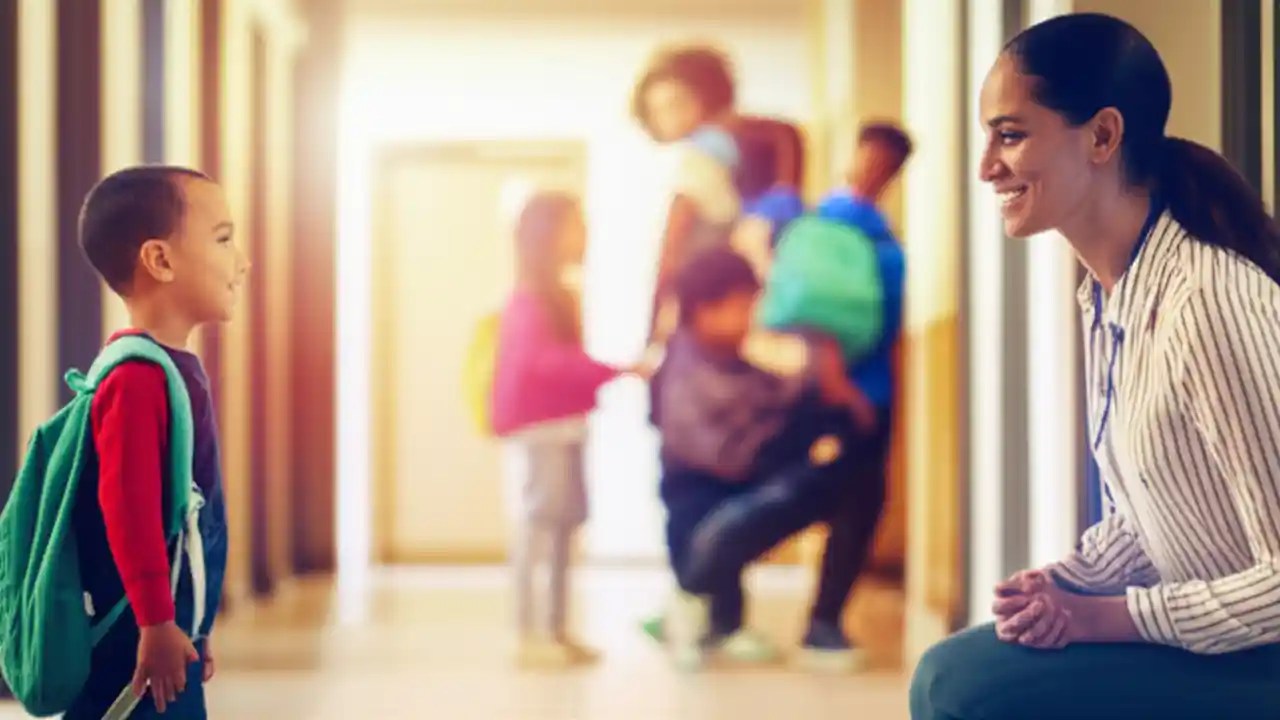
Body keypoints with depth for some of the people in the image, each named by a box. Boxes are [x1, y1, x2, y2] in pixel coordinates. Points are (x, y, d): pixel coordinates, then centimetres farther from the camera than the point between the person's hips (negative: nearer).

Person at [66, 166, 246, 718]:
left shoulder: (175, 368, 13)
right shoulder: (138, 378, -19)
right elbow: (127, 506, -23)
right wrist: (156, 623, -21)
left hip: (170, 632, 10)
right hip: (135, 642, -10)